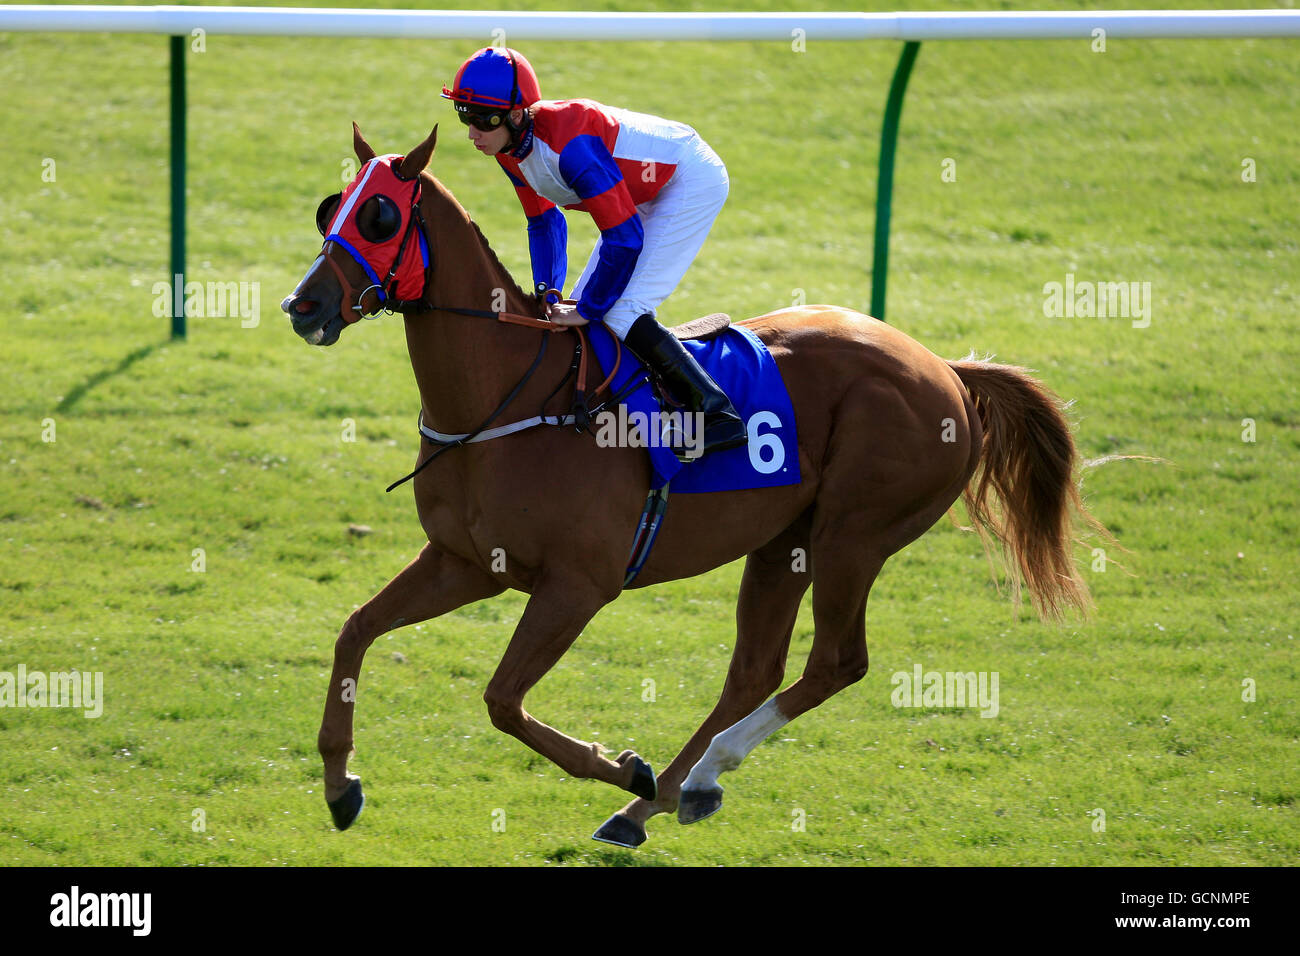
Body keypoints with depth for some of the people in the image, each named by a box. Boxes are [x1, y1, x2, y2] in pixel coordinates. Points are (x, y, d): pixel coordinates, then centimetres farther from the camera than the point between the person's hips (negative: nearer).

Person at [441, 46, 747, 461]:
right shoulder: (511, 149, -7)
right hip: (649, 191, 10)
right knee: (585, 311, 9)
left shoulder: (569, 146, -35)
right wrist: (547, 297, 0)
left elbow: (624, 237, -32)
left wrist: (588, 310, -21)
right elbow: (544, 222, 10)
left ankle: (717, 416, -16)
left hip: (694, 178, -10)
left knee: (621, 314, -19)